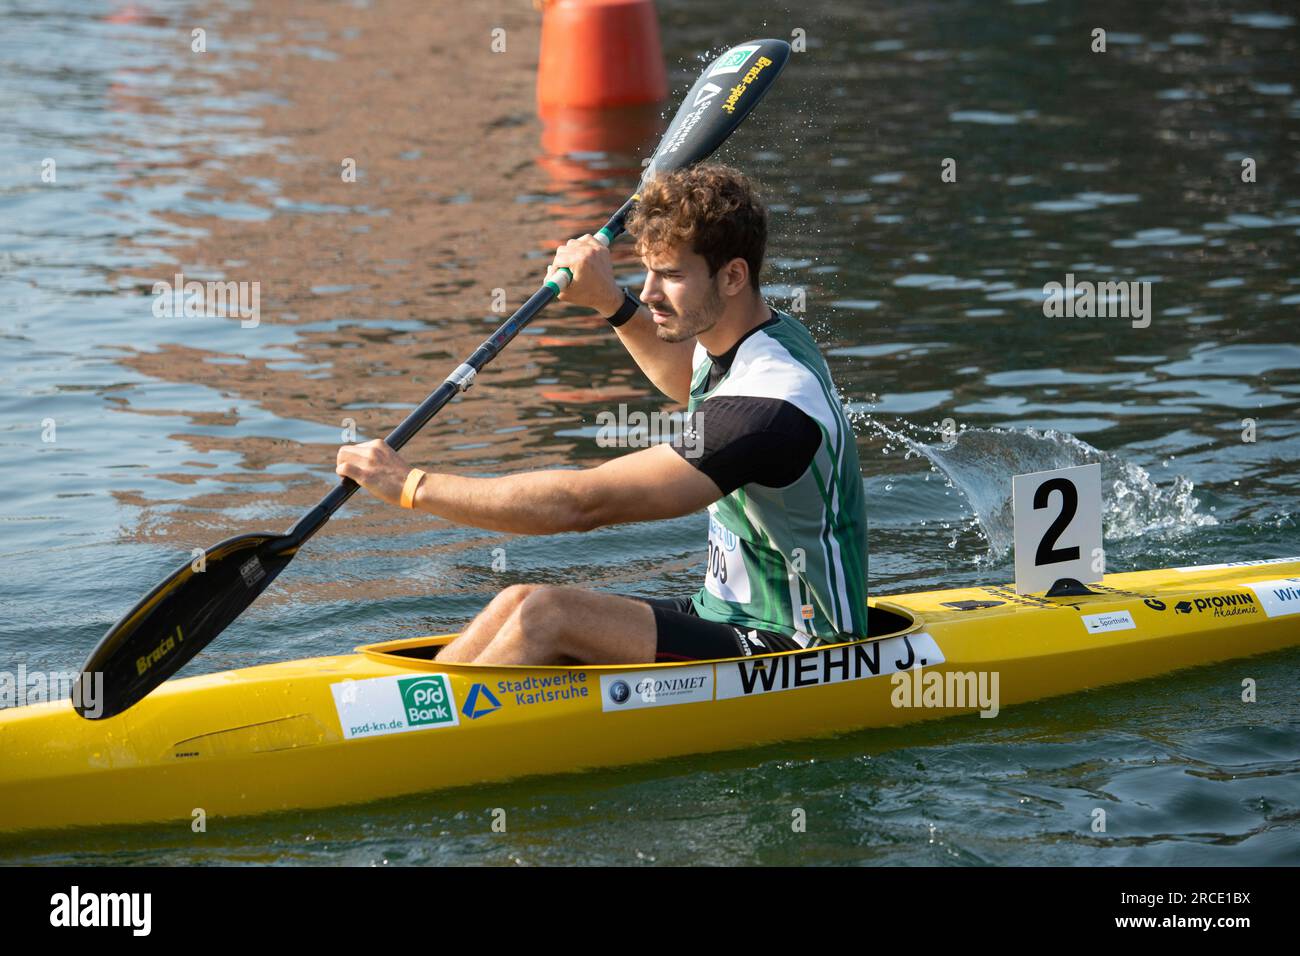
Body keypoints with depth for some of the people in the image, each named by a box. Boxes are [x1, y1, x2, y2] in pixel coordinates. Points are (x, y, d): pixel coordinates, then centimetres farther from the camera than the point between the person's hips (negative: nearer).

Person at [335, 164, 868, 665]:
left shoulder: (770, 406, -26)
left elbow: (584, 503, -29)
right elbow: (687, 381, 34)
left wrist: (409, 486, -26)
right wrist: (611, 303, 18)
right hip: (729, 618, 10)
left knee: (547, 615, -23)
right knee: (521, 603, -6)